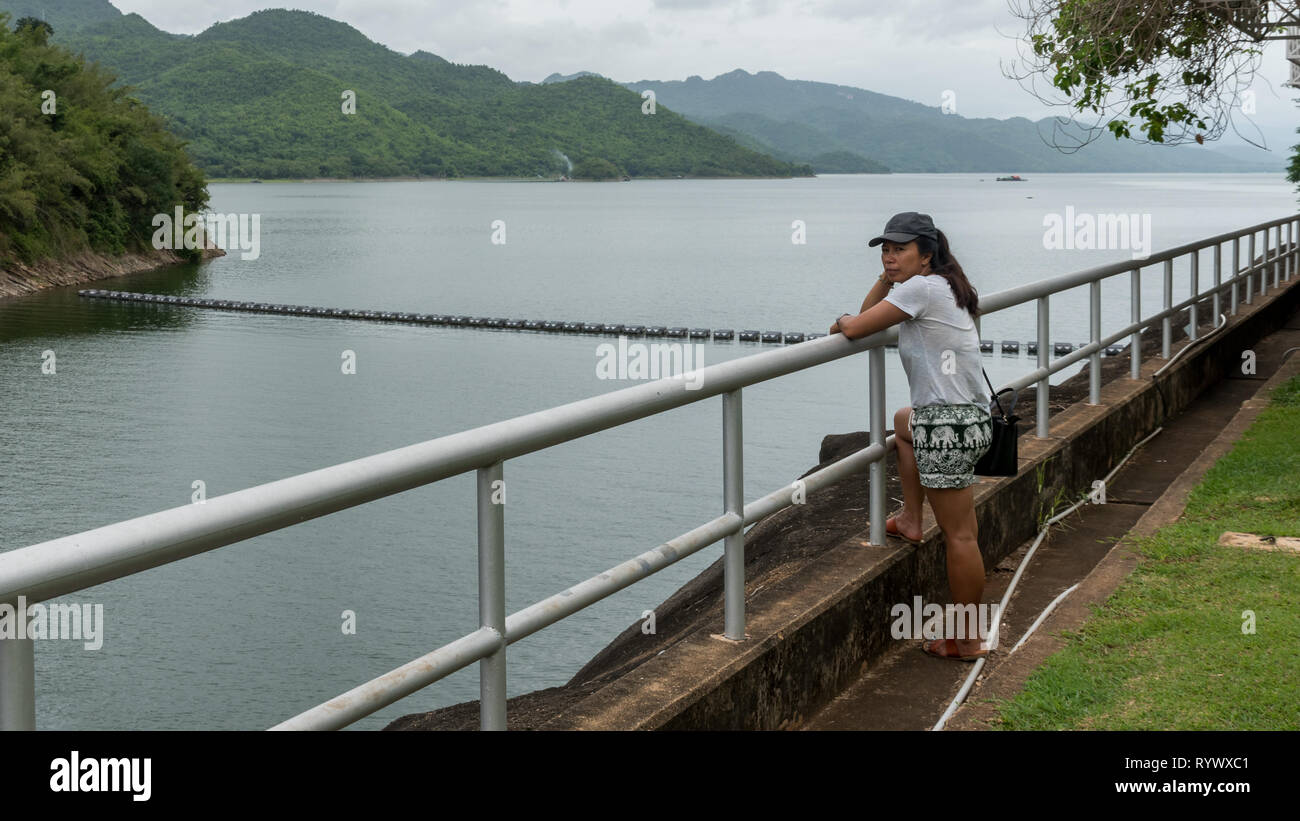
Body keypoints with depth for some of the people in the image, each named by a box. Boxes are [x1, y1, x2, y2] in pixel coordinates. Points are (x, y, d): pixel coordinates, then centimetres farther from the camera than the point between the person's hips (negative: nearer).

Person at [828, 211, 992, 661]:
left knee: (959, 535, -3)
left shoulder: (922, 288, -14)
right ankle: (910, 520, 37)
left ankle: (967, 640, 4)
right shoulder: (940, 287, 16)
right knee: (904, 421, 39)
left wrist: (841, 322, 9)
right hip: (967, 417, 10)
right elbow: (869, 312, 20)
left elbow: (856, 328, -13)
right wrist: (888, 276, 5)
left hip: (948, 425, -10)